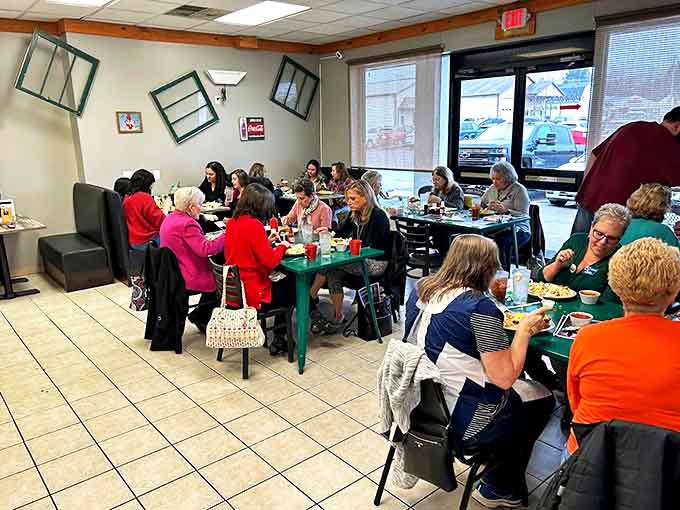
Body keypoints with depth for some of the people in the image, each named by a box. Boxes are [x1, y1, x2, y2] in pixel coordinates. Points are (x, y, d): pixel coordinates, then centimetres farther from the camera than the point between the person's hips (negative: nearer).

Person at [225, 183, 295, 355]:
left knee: (285, 283, 25)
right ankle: (278, 341, 28)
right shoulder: (254, 224, -21)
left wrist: (267, 241, 11)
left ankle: (278, 340, 28)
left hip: (234, 289, 8)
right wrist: (282, 246, -5)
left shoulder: (232, 222, 4)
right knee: (292, 288, 18)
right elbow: (270, 261, -22)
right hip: (253, 294, -8)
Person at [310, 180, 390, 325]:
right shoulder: (355, 214, 9)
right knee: (333, 274, -19)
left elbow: (370, 247, -19)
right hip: (360, 259, 8)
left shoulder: (378, 216, -15)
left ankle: (309, 299, -3)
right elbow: (341, 233, 17)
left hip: (376, 263, -7)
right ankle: (338, 317, -11)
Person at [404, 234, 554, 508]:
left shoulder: (421, 288, -2)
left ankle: (499, 486, 36)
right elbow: (504, 378, -22)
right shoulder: (480, 308, -24)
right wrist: (525, 329, -9)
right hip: (458, 422, -8)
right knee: (543, 399, 17)